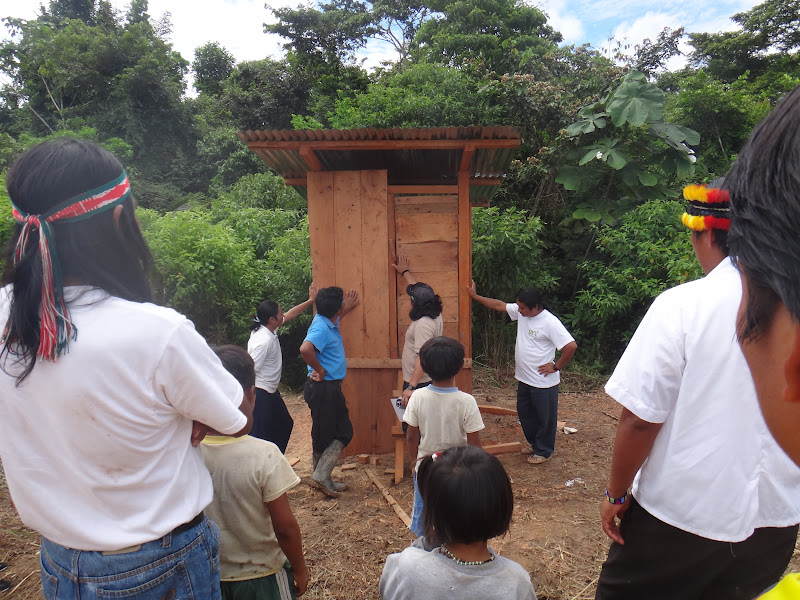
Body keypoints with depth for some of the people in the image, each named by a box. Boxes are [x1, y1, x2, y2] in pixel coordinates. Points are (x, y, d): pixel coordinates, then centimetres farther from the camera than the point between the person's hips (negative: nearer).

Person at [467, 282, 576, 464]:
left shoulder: (550, 322, -23)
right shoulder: (520, 312, -1)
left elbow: (571, 346, -25)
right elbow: (499, 305, 11)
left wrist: (556, 366, -17)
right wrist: (475, 297, 11)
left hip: (543, 382, -8)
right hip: (524, 379, 8)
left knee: (545, 418, 10)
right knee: (525, 413, 22)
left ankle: (543, 451, 28)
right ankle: (533, 442, 43)